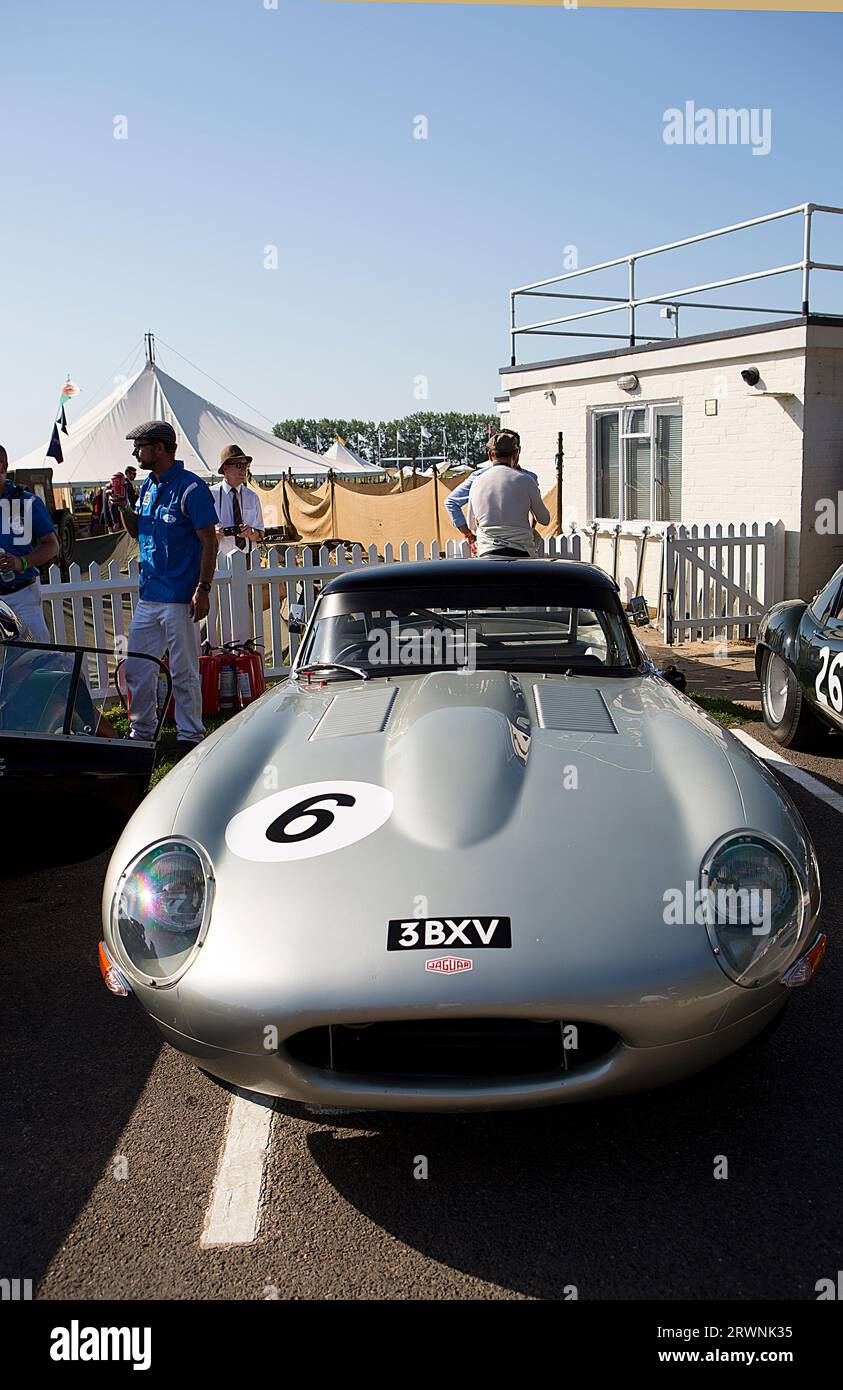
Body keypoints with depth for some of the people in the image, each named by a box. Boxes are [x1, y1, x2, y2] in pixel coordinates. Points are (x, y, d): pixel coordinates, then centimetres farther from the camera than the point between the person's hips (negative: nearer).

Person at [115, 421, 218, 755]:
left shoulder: (190, 487, -10)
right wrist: (124, 506, 7)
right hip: (148, 595, 8)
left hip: (180, 598, -8)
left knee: (184, 672, 0)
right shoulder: (148, 486, 15)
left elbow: (209, 541, -13)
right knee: (136, 668, 11)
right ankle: (141, 731, 23)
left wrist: (203, 588, -19)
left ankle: (190, 735, 11)